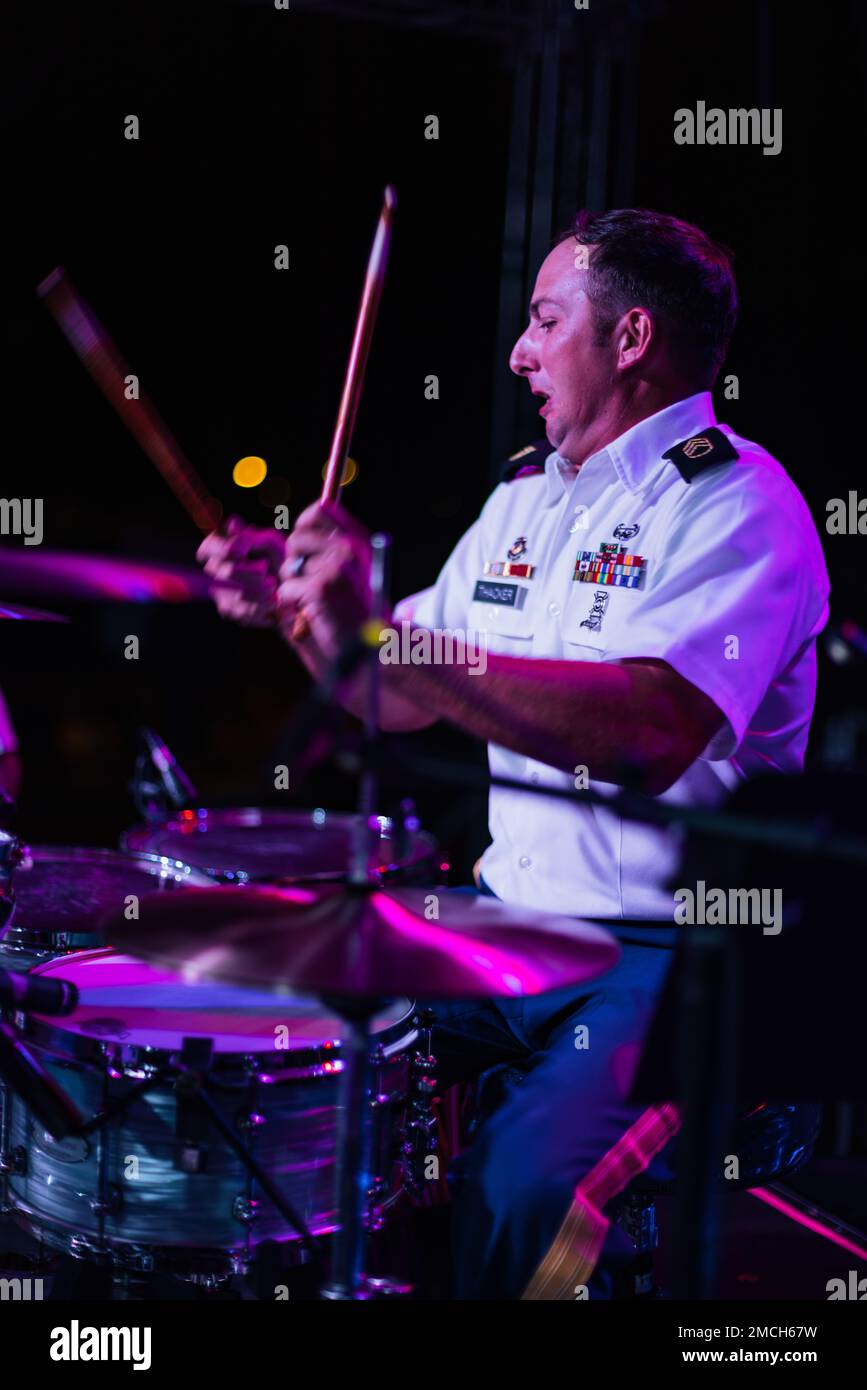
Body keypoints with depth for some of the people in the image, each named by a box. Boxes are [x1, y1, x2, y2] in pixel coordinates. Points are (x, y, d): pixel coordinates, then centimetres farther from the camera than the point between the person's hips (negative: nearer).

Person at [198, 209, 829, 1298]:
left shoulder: (735, 504, -13)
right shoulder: (526, 494, 14)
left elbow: (649, 735, -31)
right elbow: (404, 700, 19)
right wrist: (292, 605, 1)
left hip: (670, 952, -8)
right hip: (505, 916, 8)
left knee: (520, 1178, -30)